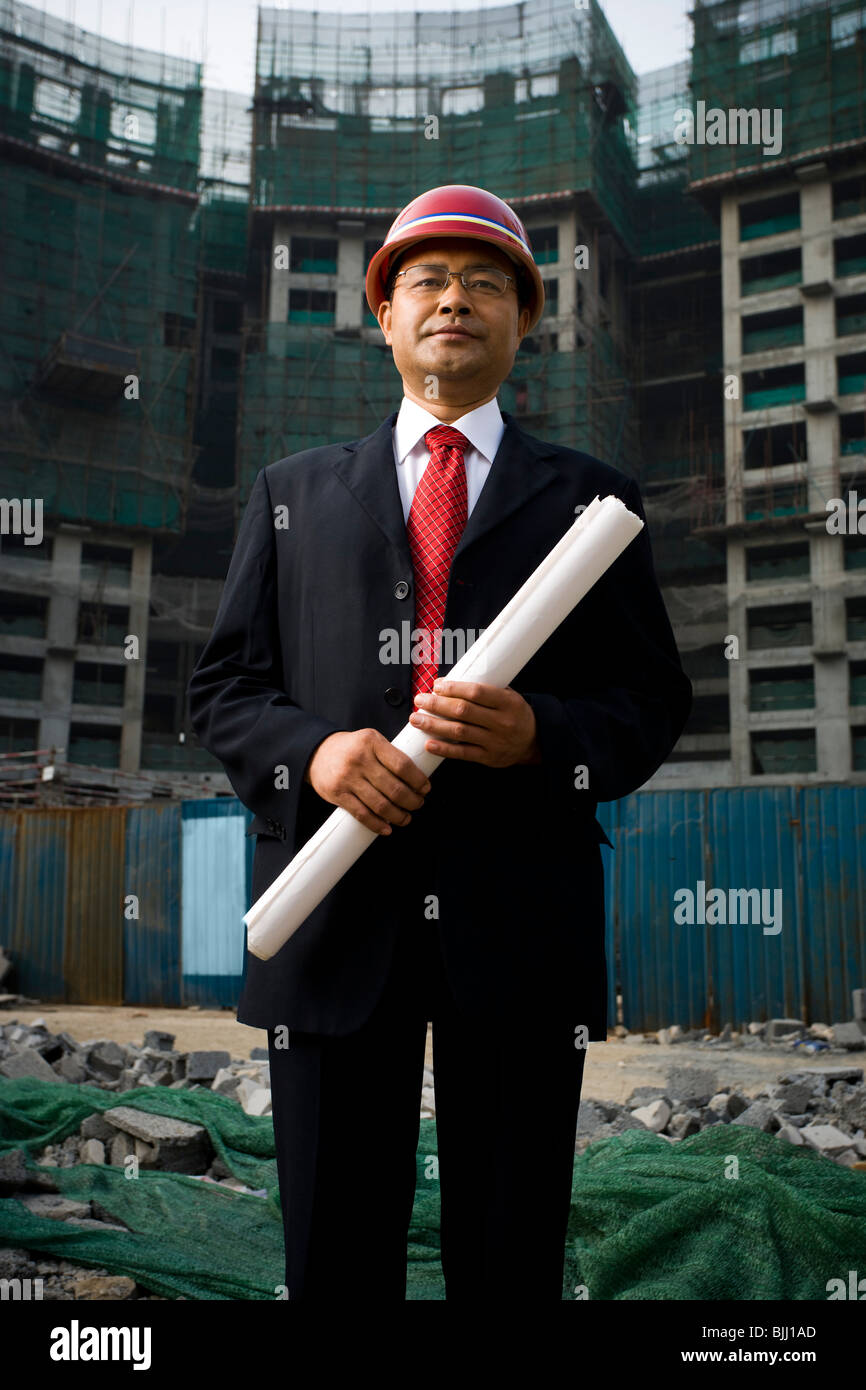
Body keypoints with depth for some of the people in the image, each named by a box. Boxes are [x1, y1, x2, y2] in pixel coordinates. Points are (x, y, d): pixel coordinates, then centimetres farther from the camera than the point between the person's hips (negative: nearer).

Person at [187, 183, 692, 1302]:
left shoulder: (589, 499, 12)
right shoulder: (292, 492, 16)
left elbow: (654, 703, 8)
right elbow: (222, 688, 11)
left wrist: (542, 734, -13)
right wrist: (311, 750, -10)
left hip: (520, 927, 0)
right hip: (333, 917, 1)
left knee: (510, 1266, 10)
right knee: (335, 1261, 10)